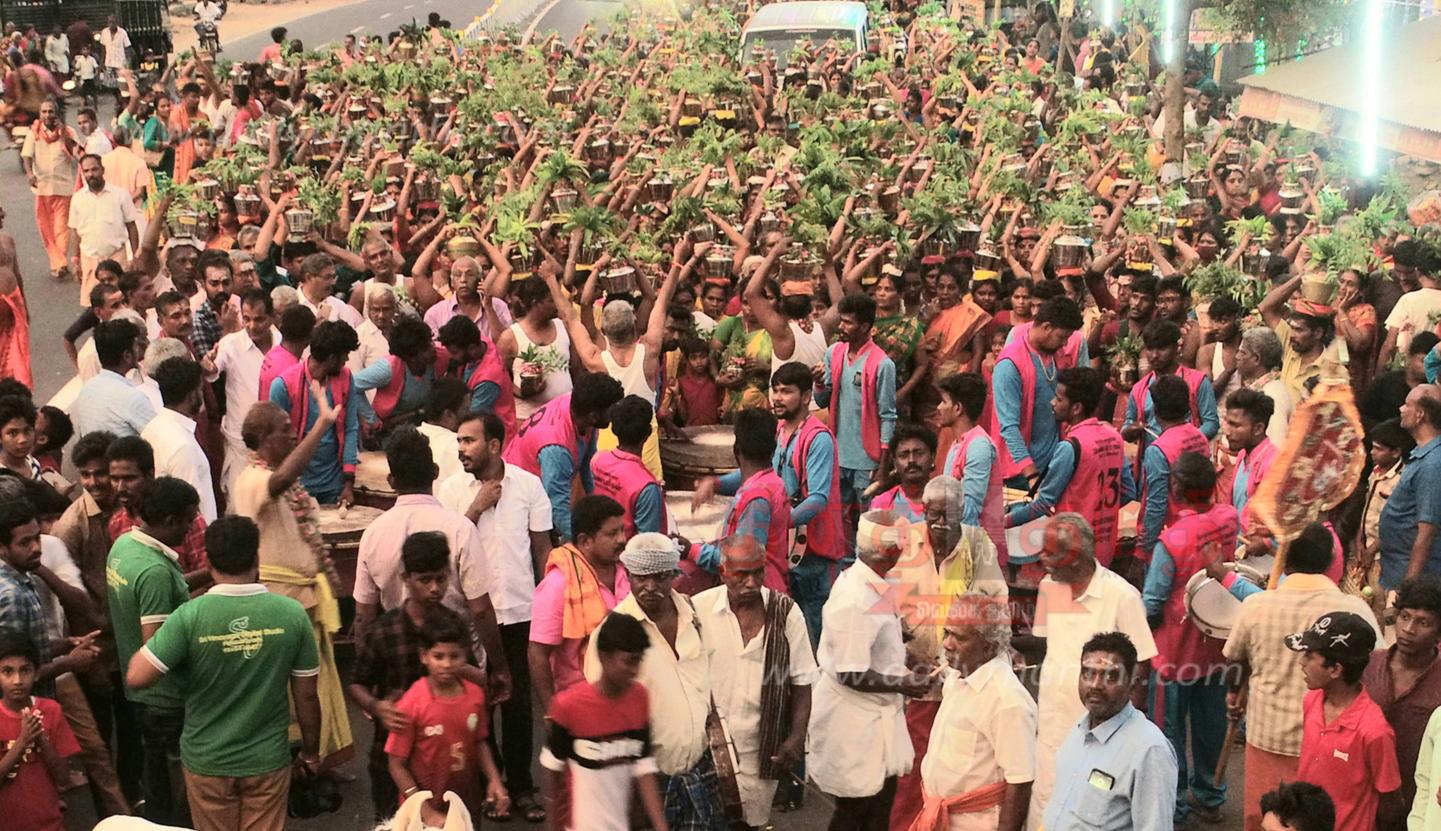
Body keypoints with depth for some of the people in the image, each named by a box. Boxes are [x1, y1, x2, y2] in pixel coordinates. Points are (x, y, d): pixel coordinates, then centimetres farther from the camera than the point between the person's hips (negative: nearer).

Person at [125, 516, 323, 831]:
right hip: (267, 759, 0)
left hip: (207, 761, 0)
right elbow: (306, 695, -5)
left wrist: (156, 633, 1)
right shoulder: (292, 614, -13)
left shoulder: (190, 616, -18)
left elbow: (136, 677, -18)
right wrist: (311, 752, 10)